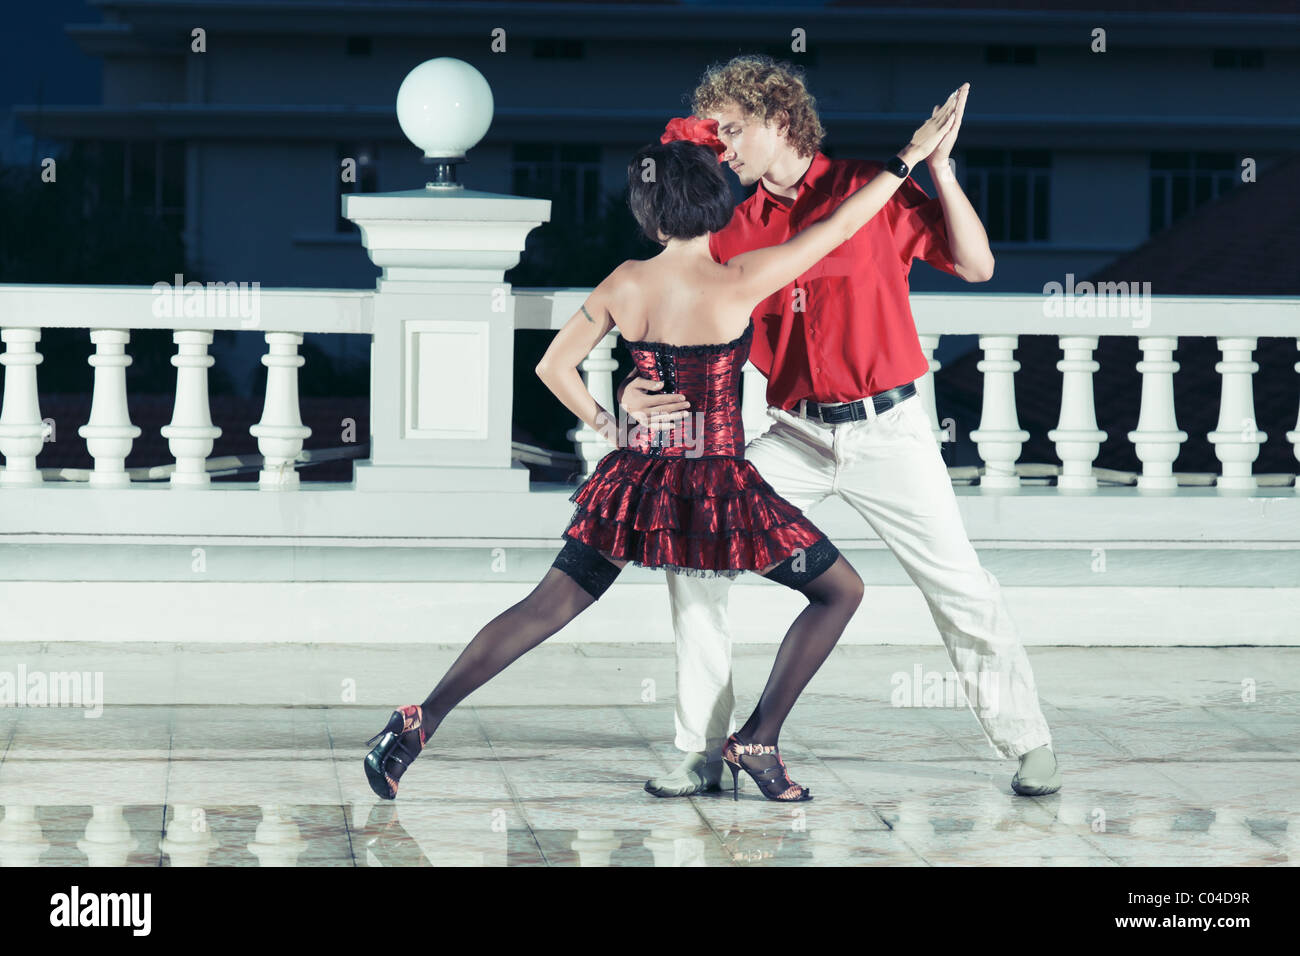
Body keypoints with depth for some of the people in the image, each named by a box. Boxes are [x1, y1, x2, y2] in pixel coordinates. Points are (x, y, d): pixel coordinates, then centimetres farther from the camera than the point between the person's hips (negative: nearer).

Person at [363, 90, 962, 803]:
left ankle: (419, 724, 10)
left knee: (546, 609, 15)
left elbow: (553, 366, 3)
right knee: (840, 590, 13)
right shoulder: (736, 284, -17)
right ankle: (758, 740, 9)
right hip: (717, 486, -5)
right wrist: (912, 156, -3)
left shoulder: (625, 284, -4)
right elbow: (837, 227, -11)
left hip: (637, 476, 5)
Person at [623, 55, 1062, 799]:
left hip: (887, 430, -3)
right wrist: (639, 390, -18)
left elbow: (976, 266, -7)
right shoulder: (735, 235, 5)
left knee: (958, 584, -4)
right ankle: (703, 752, 0)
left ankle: (1029, 745, 12)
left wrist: (938, 167, -16)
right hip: (797, 436, 3)